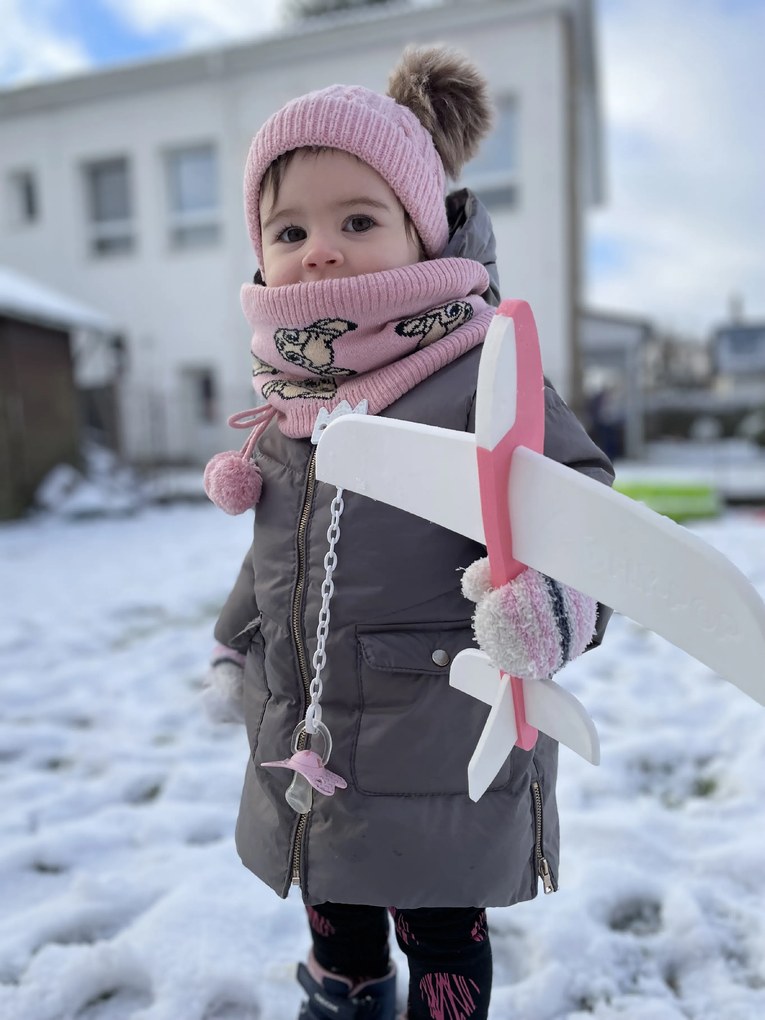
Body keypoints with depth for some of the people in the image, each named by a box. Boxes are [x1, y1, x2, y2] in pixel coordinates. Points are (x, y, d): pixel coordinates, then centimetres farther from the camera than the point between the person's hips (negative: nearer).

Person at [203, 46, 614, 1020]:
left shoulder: (483, 376, -18)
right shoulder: (287, 400, 3)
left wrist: (558, 591, -39)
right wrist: (234, 642, 23)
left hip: (444, 750, -6)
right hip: (307, 744, 7)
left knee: (440, 932, 18)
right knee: (334, 919, 28)